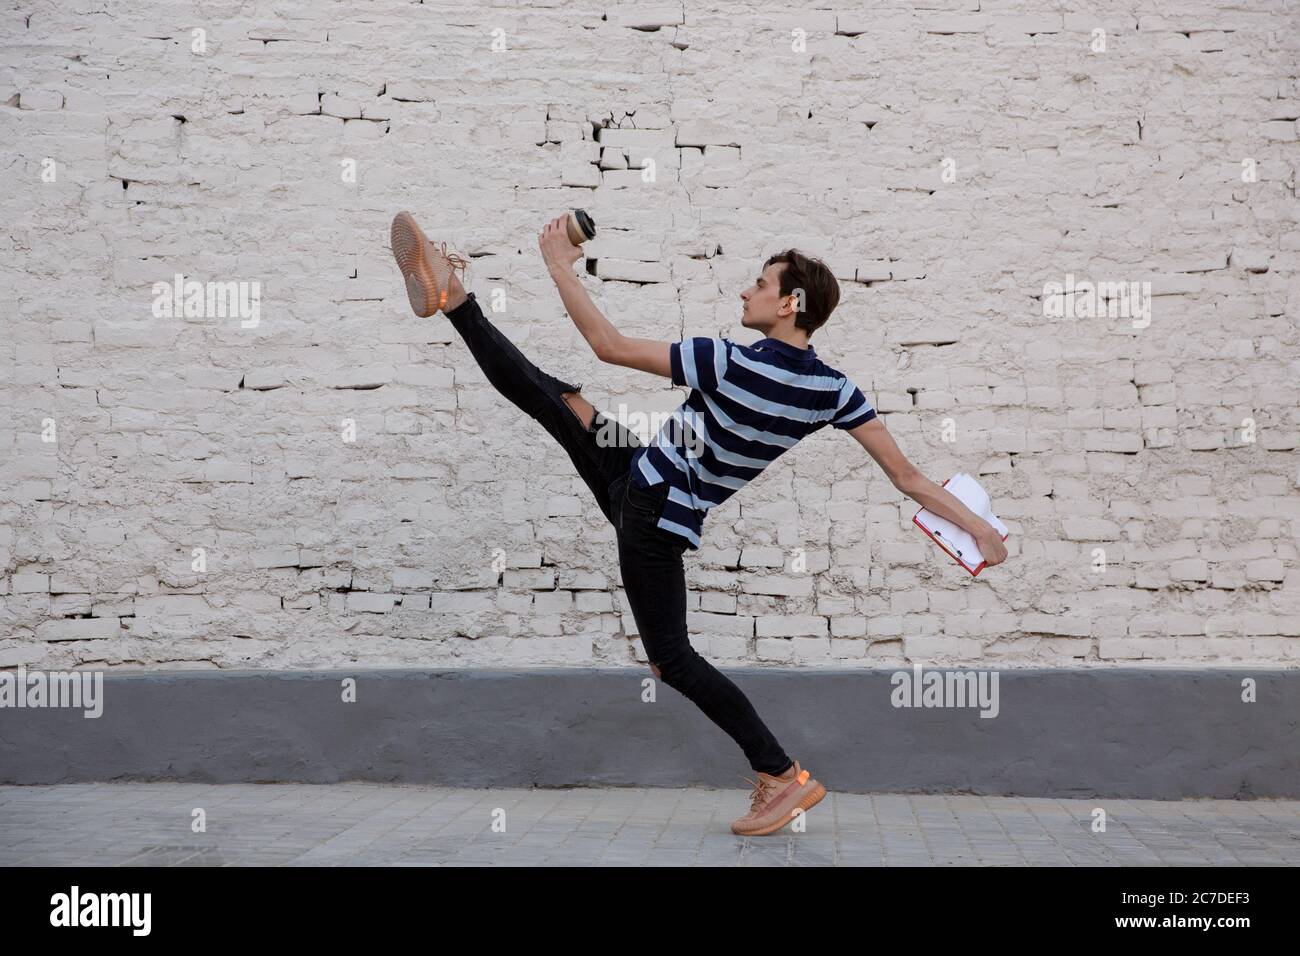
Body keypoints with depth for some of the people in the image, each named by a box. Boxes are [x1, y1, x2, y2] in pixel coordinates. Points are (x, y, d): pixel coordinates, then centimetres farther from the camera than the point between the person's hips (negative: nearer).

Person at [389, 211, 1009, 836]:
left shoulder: (730, 364, -29)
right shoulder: (832, 390, -9)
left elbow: (609, 346, -24)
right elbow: (907, 477, -10)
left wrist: (560, 265, -14)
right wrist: (978, 526, -3)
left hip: (649, 507, -8)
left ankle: (784, 777, 3)